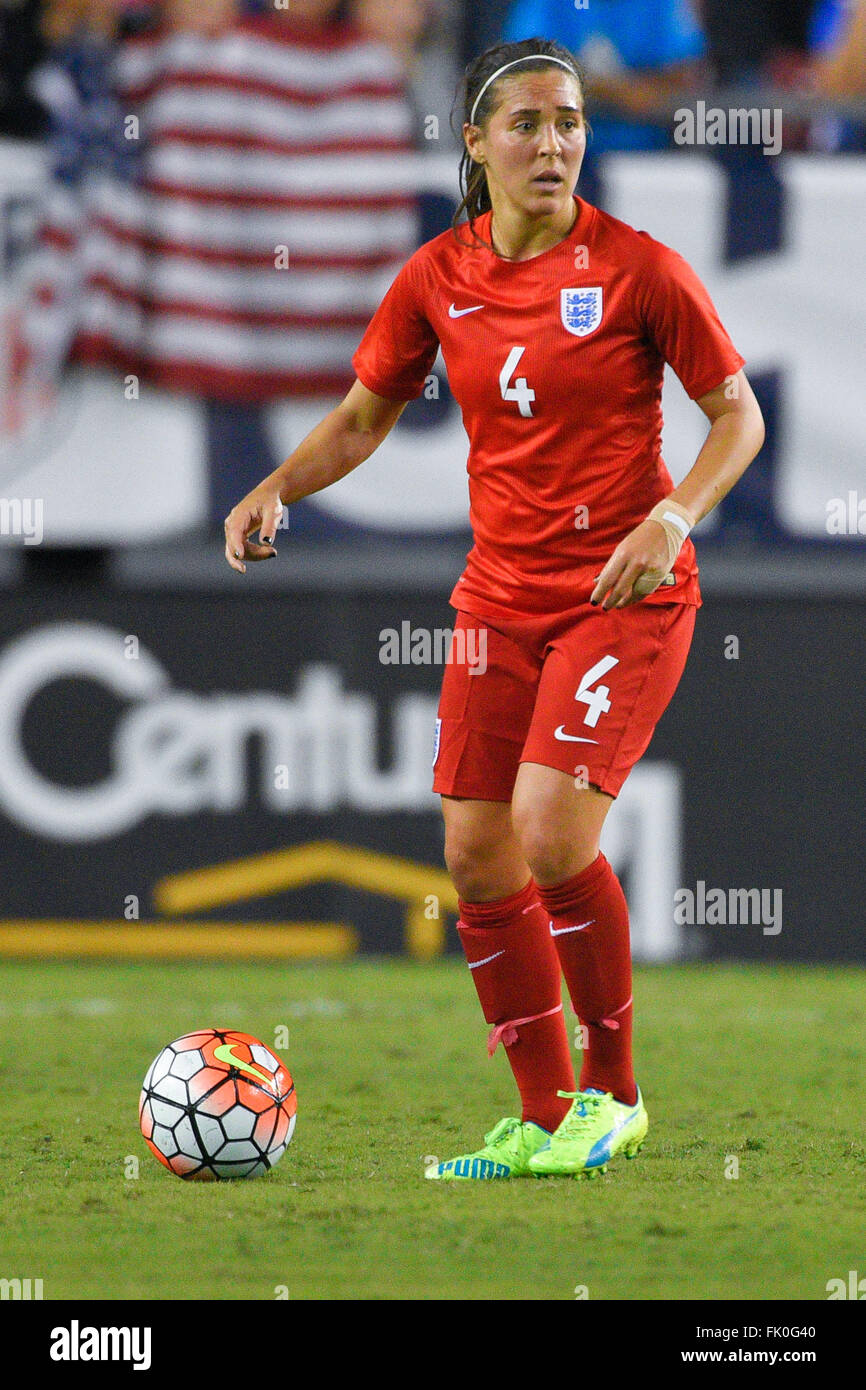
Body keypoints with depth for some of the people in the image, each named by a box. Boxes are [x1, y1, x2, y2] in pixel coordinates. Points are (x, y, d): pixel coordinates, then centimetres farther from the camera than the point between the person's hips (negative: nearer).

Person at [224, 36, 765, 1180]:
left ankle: (613, 1093, -1)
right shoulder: (438, 279, 1)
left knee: (551, 834, -20)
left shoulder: (638, 269, -11)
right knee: (479, 862, 1)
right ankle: (546, 1119, 15)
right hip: (502, 599, 5)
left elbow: (738, 414, -5)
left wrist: (673, 517, -21)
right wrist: (277, 489, -4)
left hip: (627, 594, -5)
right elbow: (362, 418, 14)